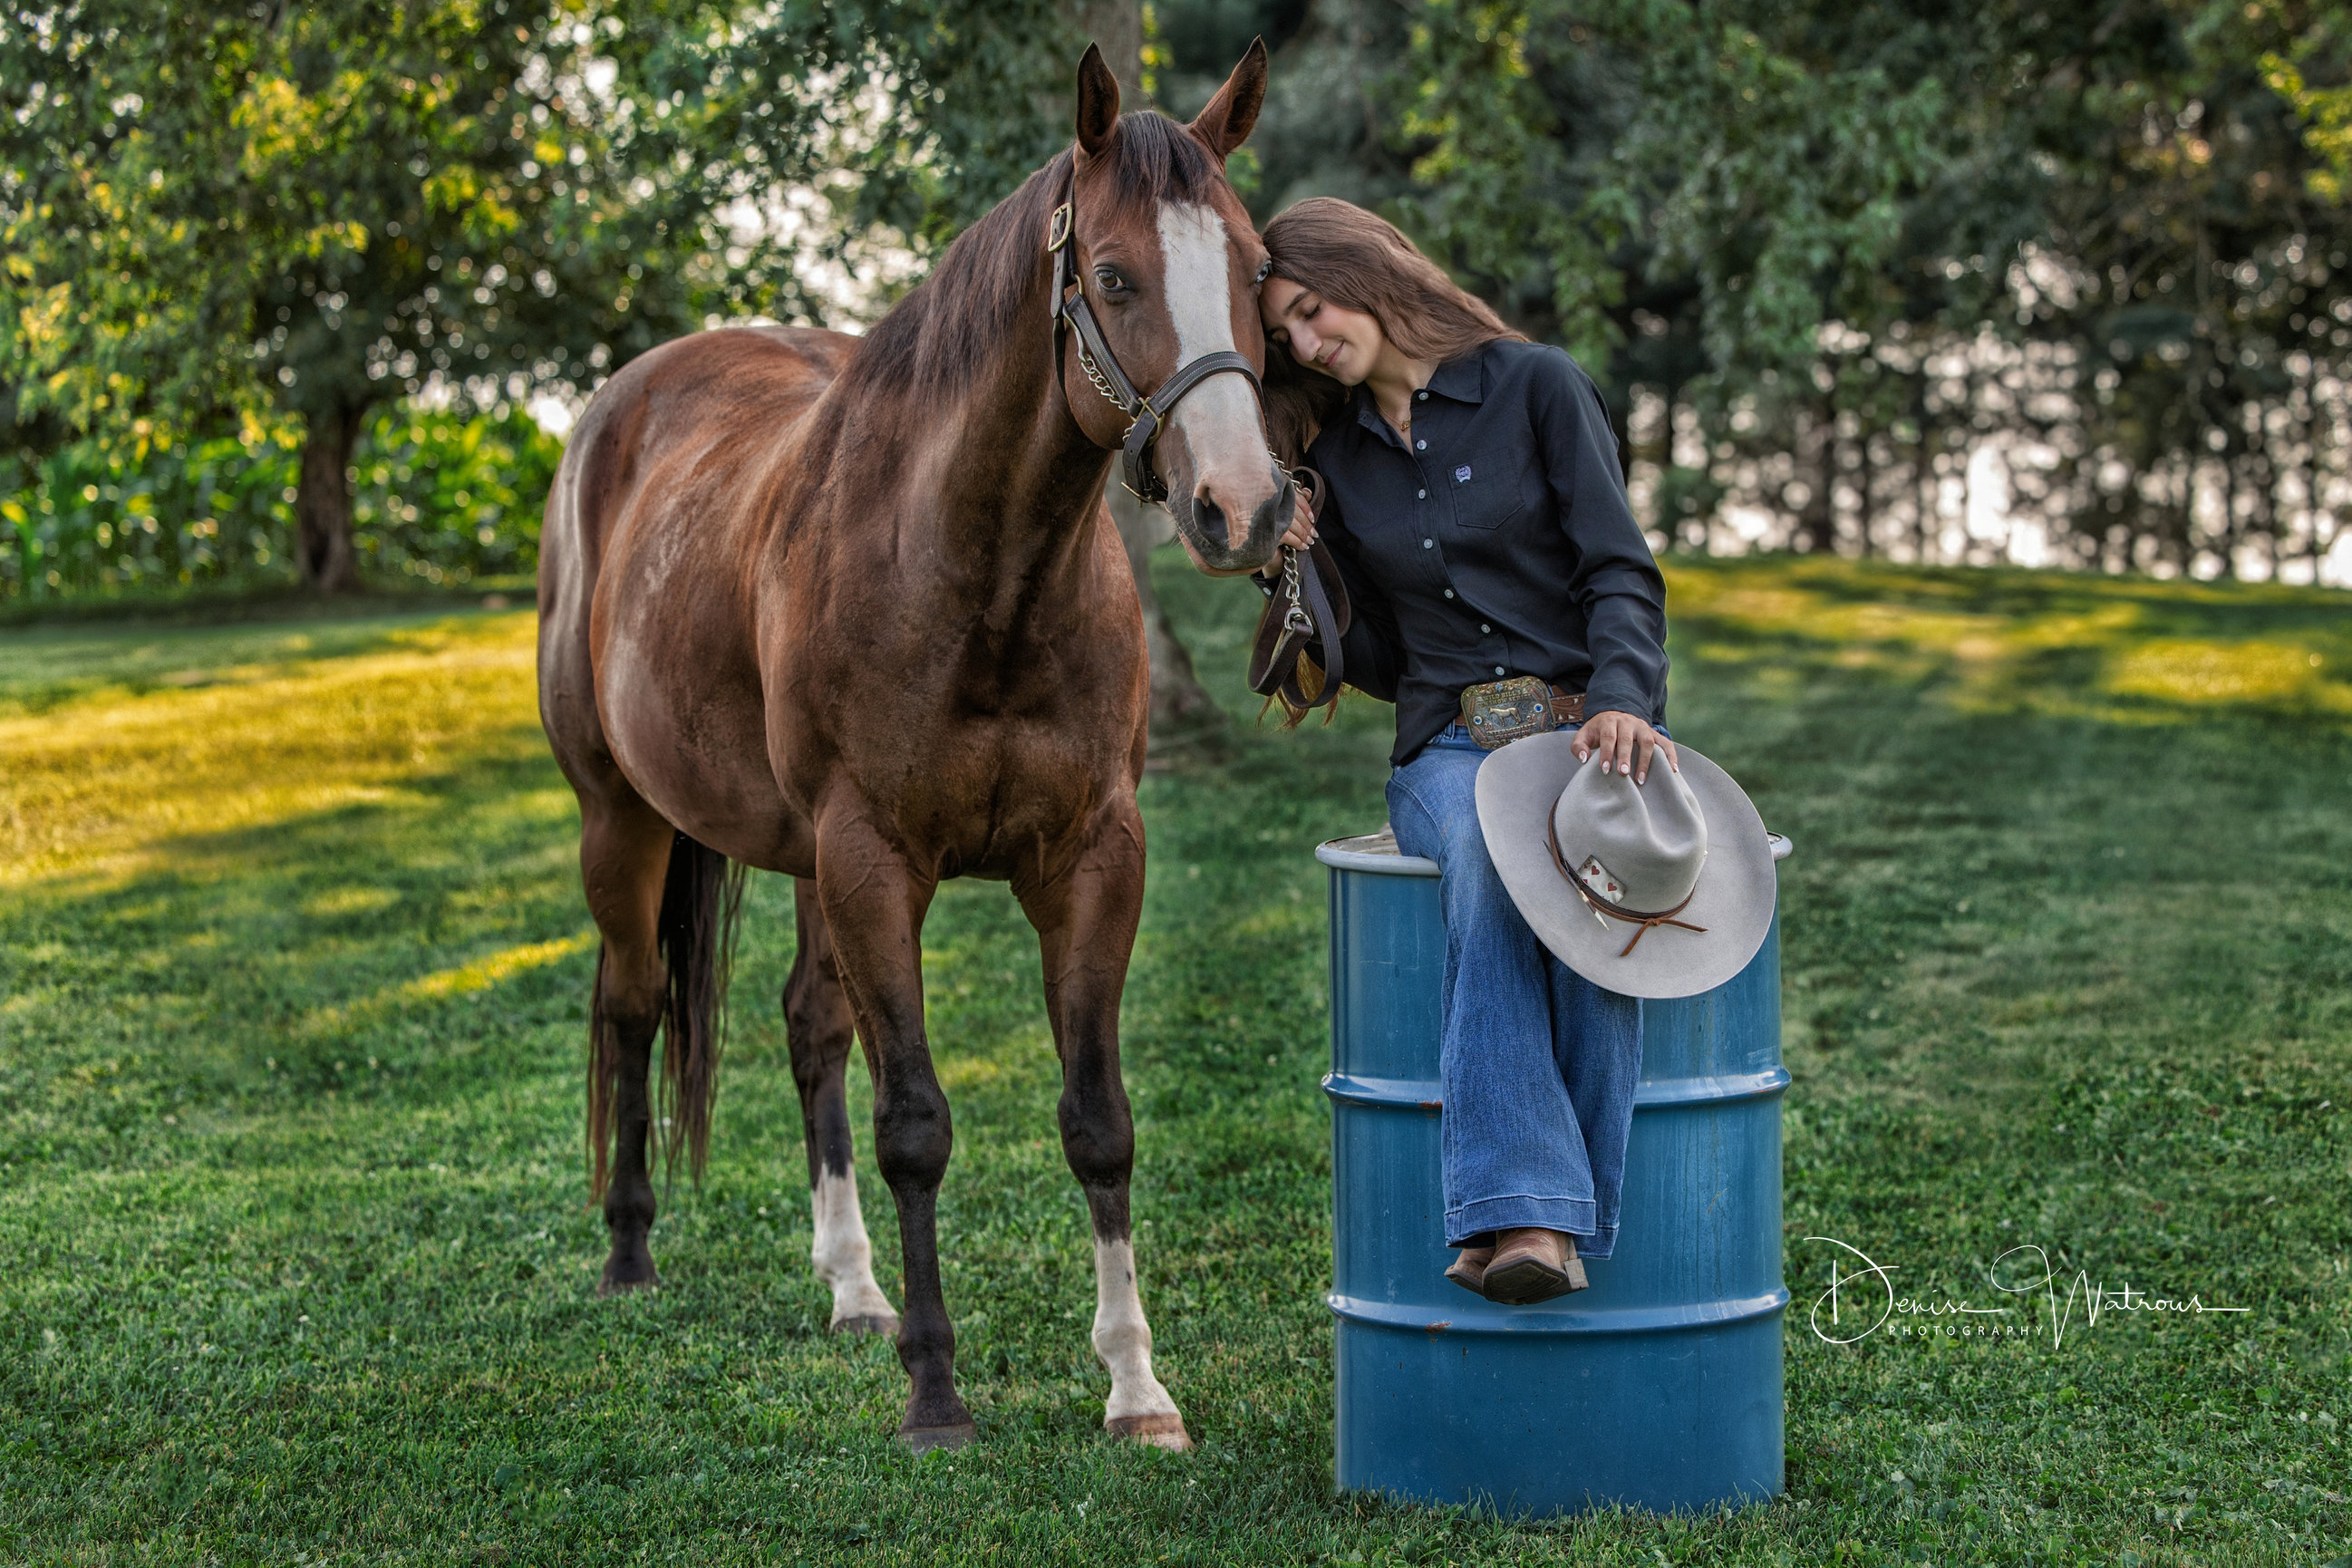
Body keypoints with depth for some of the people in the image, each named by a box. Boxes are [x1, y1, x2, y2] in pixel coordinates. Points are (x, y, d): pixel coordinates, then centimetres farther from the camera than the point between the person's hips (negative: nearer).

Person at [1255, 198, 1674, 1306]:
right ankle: (1525, 1212, -51)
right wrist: (1300, 577, 1)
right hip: (1447, 749, 2)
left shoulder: (1535, 386, 4)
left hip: (1590, 726, -1)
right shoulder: (1336, 458, 17)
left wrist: (1619, 703, -22)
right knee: (1488, 875, -35)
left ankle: (1596, 1228, -39)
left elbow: (1621, 572, -4)